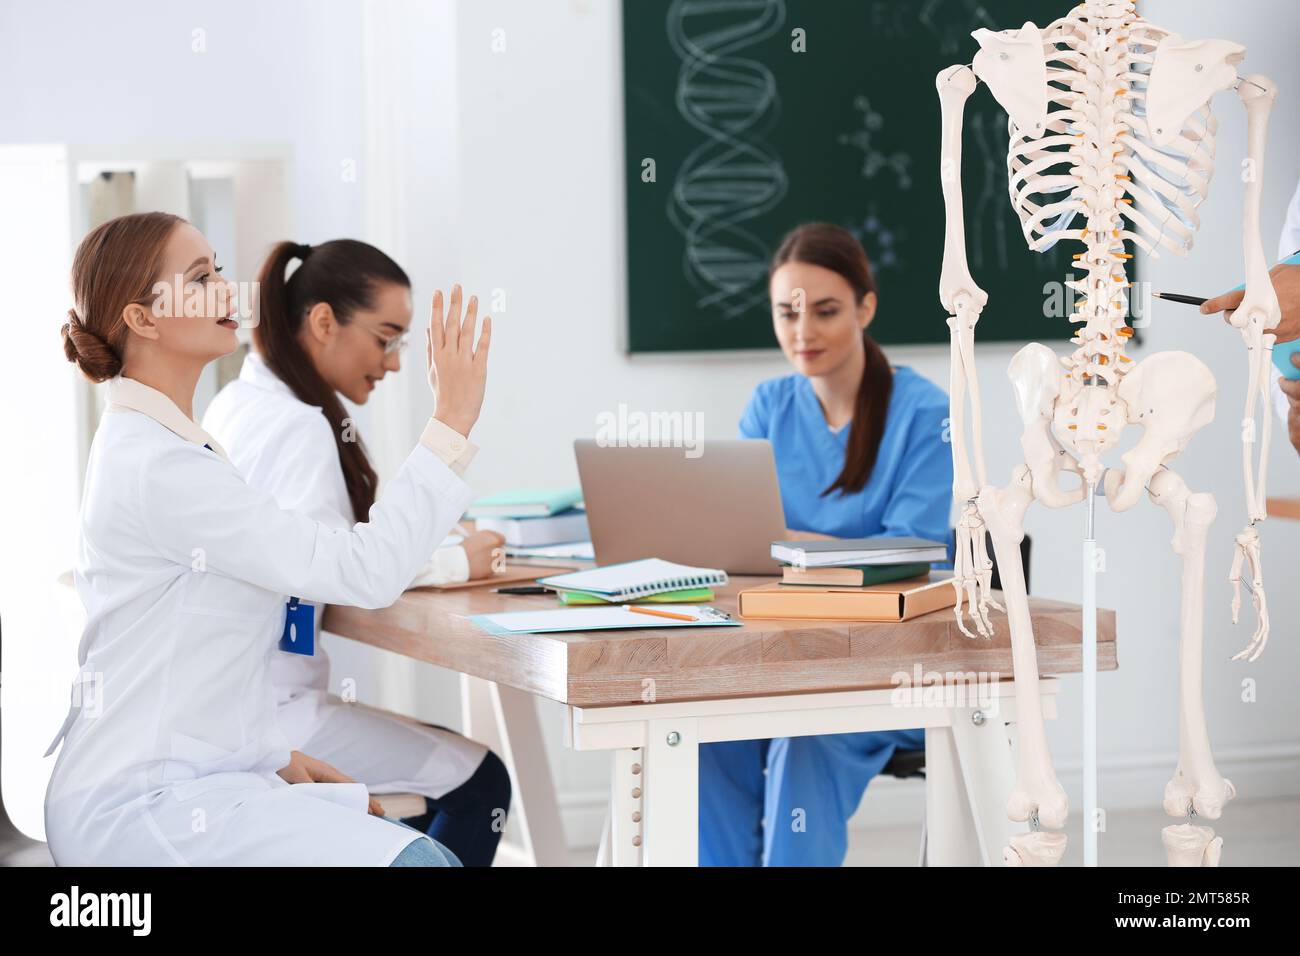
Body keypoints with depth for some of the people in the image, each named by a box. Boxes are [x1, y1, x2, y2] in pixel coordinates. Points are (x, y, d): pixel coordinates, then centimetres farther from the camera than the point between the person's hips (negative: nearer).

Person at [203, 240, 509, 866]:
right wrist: (453, 564, -15)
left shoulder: (238, 406, 13)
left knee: (451, 759, 19)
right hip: (265, 712, -10)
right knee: (478, 781, -4)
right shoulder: (295, 426, -18)